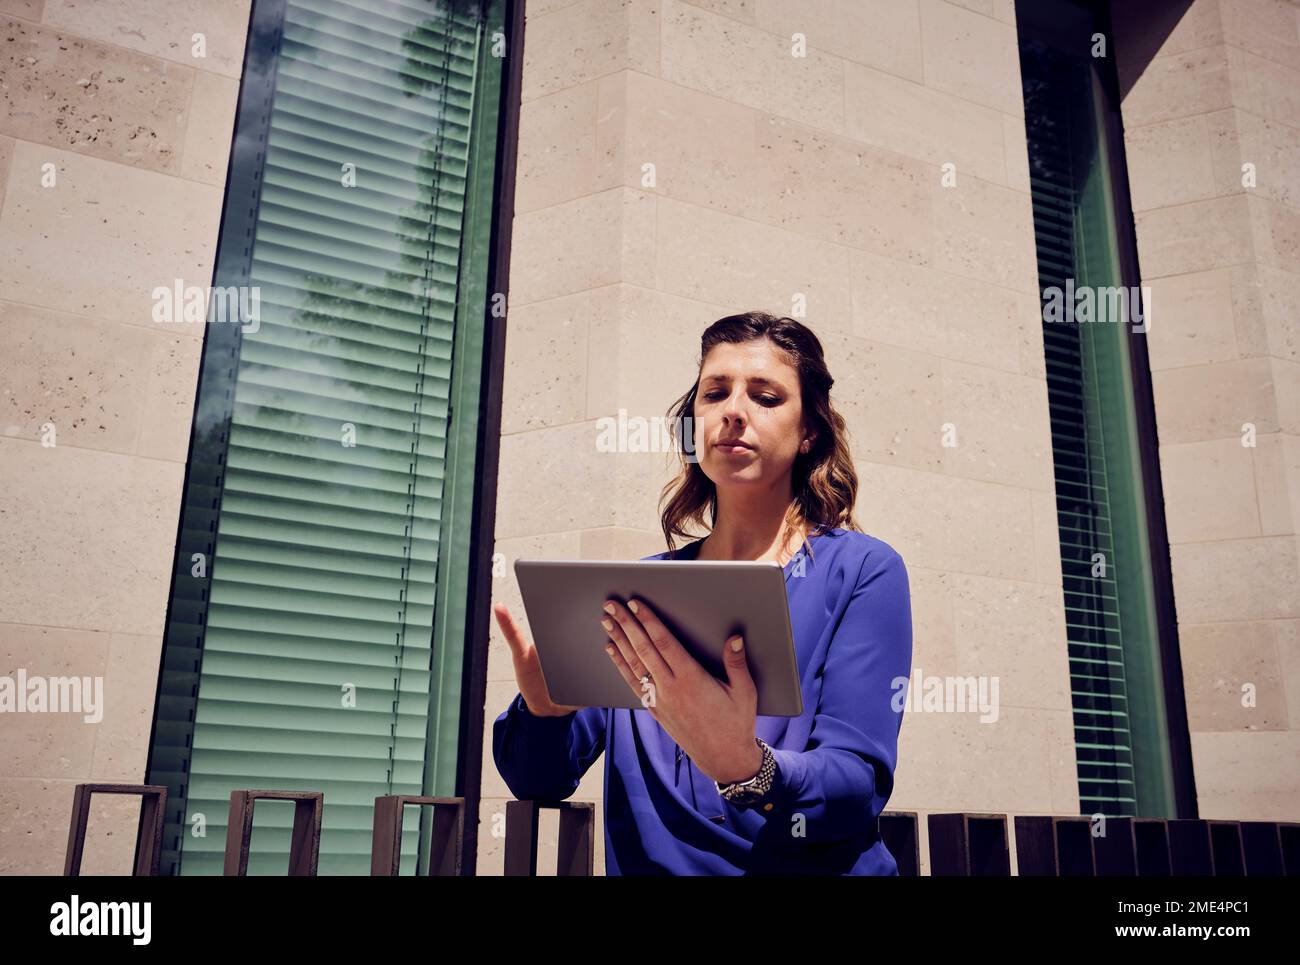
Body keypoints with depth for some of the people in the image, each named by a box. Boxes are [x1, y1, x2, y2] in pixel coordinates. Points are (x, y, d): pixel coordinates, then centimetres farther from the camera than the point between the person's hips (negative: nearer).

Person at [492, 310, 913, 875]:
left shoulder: (863, 570, 0)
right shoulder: (636, 587, 8)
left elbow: (861, 784, -9)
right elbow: (537, 780, 5)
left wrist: (742, 765, -27)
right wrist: (544, 707, -15)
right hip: (651, 863, 3)